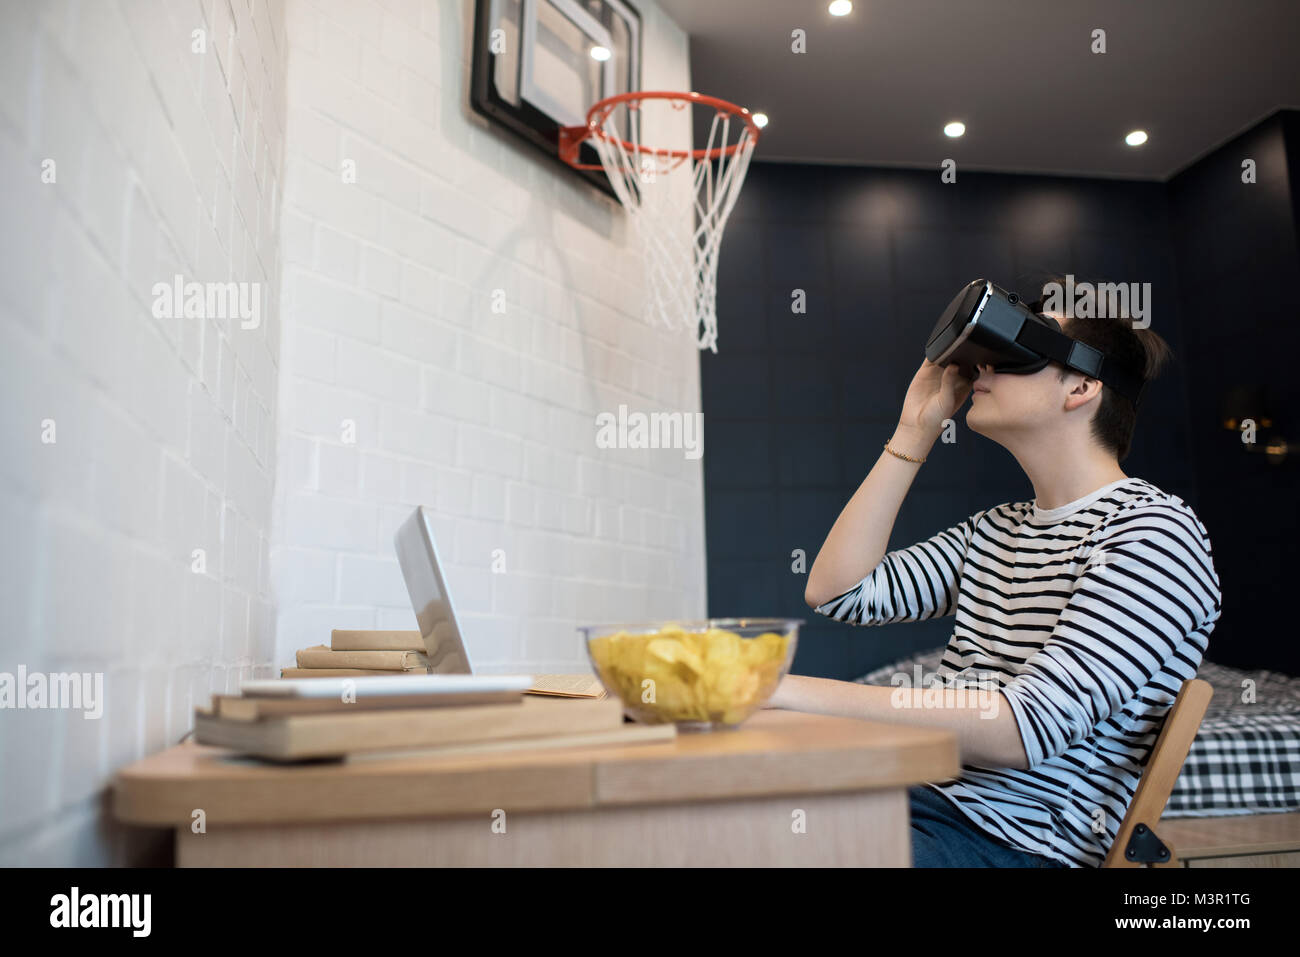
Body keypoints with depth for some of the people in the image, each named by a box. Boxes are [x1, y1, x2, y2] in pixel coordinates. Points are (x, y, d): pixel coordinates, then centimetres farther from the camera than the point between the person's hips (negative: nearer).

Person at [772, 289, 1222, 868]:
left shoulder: (1153, 533, -11)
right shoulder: (1000, 529, 14)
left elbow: (1028, 728, -23)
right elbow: (836, 592, 8)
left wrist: (791, 690, -28)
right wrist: (914, 433, 8)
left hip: (1021, 841, -7)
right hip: (926, 798, 7)